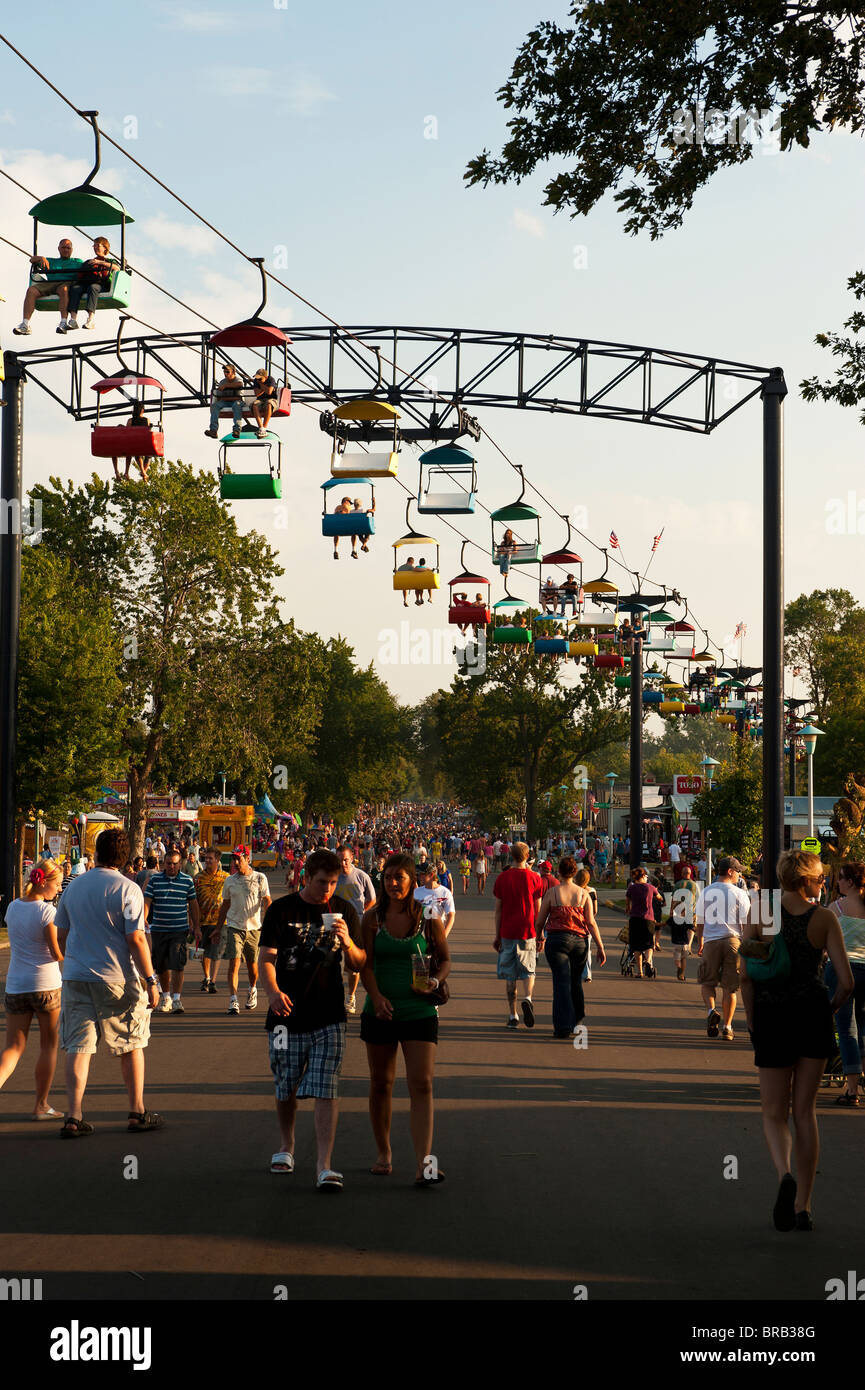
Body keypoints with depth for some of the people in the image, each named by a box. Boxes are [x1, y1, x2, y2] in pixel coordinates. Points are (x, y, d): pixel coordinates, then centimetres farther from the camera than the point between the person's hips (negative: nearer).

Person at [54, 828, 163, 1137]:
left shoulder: (74, 886, 8)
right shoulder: (127, 889, -9)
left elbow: (61, 935, 14)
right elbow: (136, 939, -14)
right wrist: (150, 979, -8)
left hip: (75, 977, 4)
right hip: (117, 979, -4)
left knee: (78, 1046, 3)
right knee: (131, 1044, 10)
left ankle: (73, 1116, -2)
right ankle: (137, 1112, 15)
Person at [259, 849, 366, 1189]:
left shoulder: (344, 911, 6)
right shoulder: (281, 910, 0)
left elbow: (359, 965, 9)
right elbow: (267, 958, -6)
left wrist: (347, 943, -13)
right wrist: (273, 992, -25)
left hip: (329, 1017, 0)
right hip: (287, 1014, 0)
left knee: (326, 1091, -9)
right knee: (285, 1088, 12)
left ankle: (324, 1165, -12)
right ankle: (286, 1146, 37)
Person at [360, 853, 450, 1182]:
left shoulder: (428, 918, -1)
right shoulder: (373, 918, 1)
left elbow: (445, 959, 9)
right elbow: (365, 963, -4)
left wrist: (435, 981, -12)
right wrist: (376, 996, -21)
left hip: (420, 1012, -1)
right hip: (380, 1012, 1)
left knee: (422, 1085, -11)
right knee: (381, 1084, 10)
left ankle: (423, 1164, -16)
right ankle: (383, 1153, 28)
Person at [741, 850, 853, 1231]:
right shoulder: (824, 918, -3)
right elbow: (846, 981, -6)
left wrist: (752, 1024, 3)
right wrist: (829, 1009, 13)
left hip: (772, 1015, -1)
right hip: (813, 1014, 1)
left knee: (774, 1113, 10)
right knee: (805, 1110, 13)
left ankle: (785, 1174, -21)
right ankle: (803, 1208, 11)